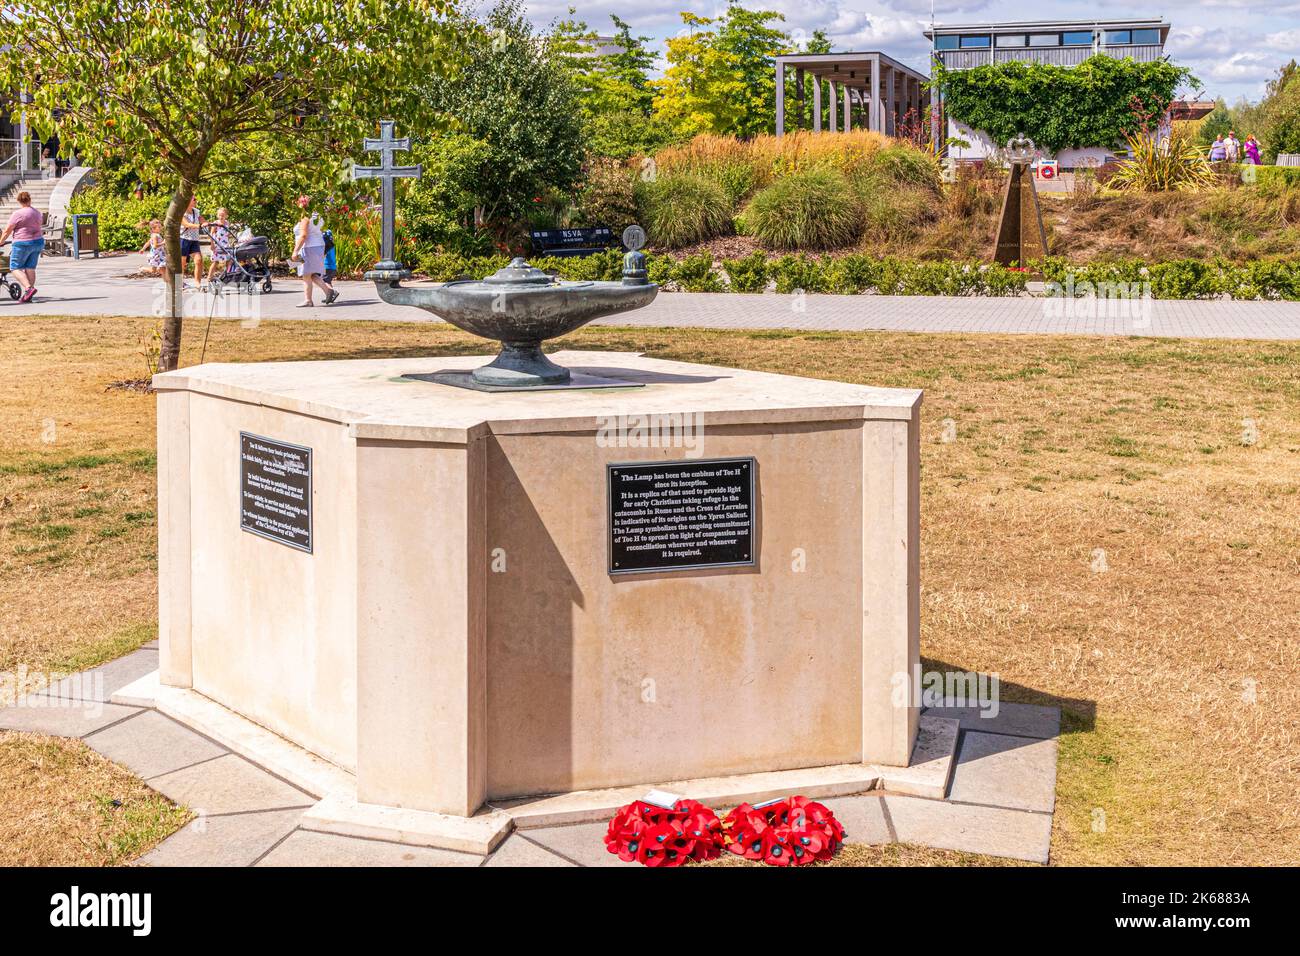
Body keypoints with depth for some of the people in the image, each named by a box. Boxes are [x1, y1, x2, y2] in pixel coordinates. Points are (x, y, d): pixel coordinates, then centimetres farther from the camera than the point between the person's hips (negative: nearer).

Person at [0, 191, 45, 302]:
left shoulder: (18, 214, -11)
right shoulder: (38, 213, 9)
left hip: (23, 244, -6)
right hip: (38, 242, 6)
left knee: (15, 268, 2)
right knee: (30, 268, 8)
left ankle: (28, 288, -16)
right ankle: (28, 295, 6)